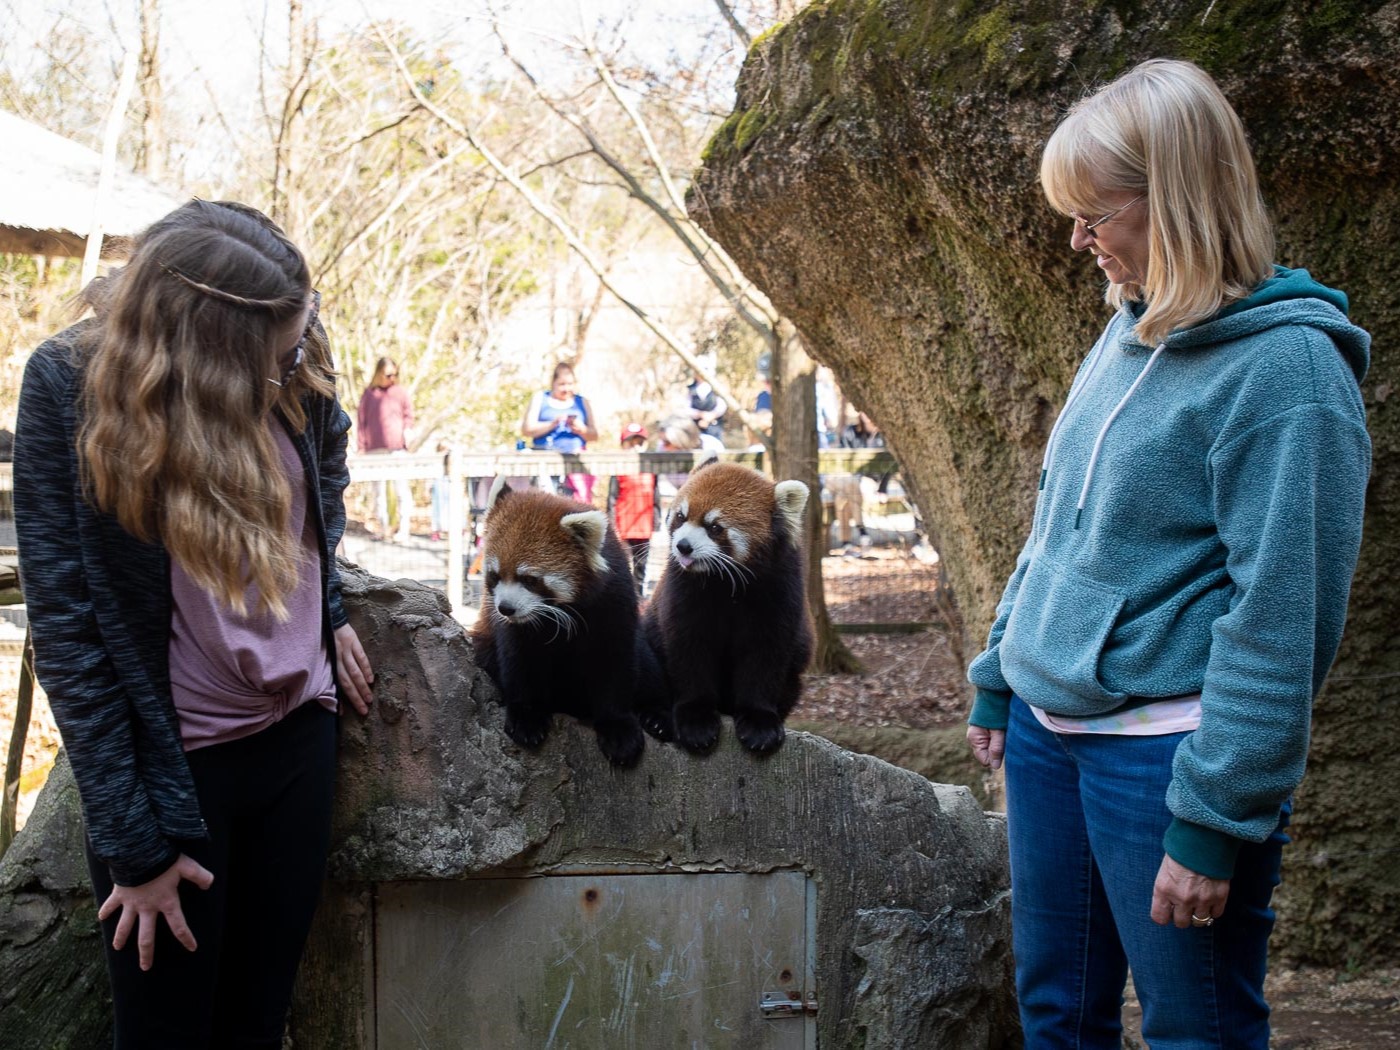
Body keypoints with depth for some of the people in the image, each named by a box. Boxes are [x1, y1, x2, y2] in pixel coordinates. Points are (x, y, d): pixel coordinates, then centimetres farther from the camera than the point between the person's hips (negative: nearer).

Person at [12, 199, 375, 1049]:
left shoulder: (297, 370, -6)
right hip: (170, 757, -3)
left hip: (301, 728, 4)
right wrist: (134, 840, -16)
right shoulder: (71, 385, -17)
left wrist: (331, 611, 8)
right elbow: (67, 627, -16)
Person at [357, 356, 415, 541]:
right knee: (378, 489, 8)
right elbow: (361, 420, 8)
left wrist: (408, 431, -6)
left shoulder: (401, 392, 5)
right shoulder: (368, 394, 6)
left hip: (398, 449, -2)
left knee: (401, 488, -4)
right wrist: (361, 446, 3)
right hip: (375, 449, 2)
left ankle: (404, 528, -1)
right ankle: (383, 526, 17)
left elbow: (409, 415, 10)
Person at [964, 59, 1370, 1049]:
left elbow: (1281, 617, -19)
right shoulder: (1127, 336, 8)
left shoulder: (1285, 366, -17)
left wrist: (1212, 817, -19)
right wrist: (999, 675, 17)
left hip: (1164, 743, -8)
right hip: (1047, 726, 8)